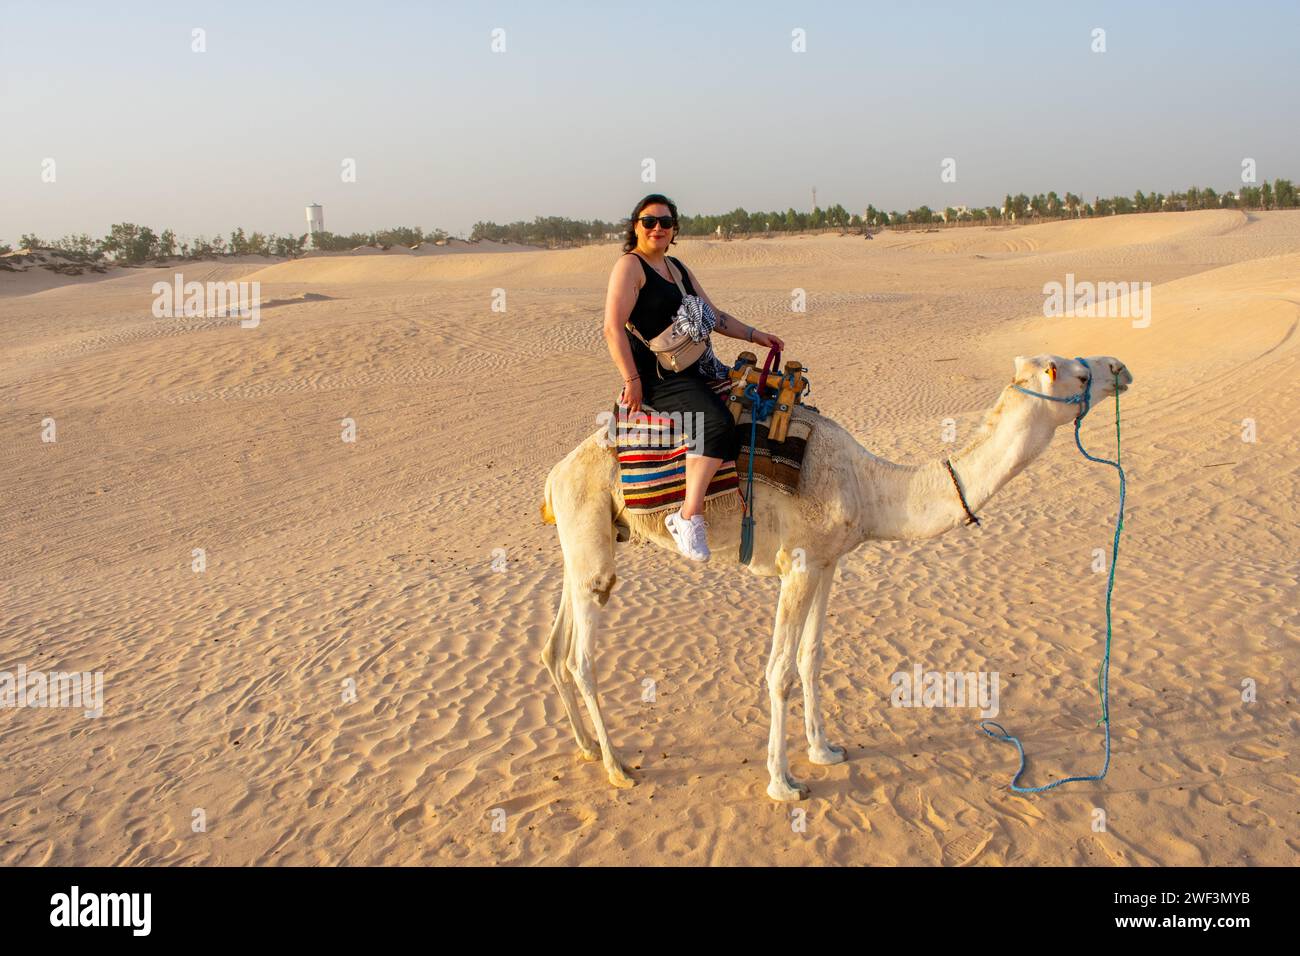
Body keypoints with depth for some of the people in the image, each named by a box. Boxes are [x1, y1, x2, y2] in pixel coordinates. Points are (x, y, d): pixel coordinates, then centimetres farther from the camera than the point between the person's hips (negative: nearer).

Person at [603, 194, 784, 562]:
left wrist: (755, 335, 17)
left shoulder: (678, 268, 19)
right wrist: (632, 381, -21)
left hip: (697, 368, 10)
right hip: (658, 376, -10)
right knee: (717, 422, -32)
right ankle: (689, 516, -29)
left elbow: (713, 316, 24)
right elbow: (613, 327, -17)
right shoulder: (630, 265, -7)